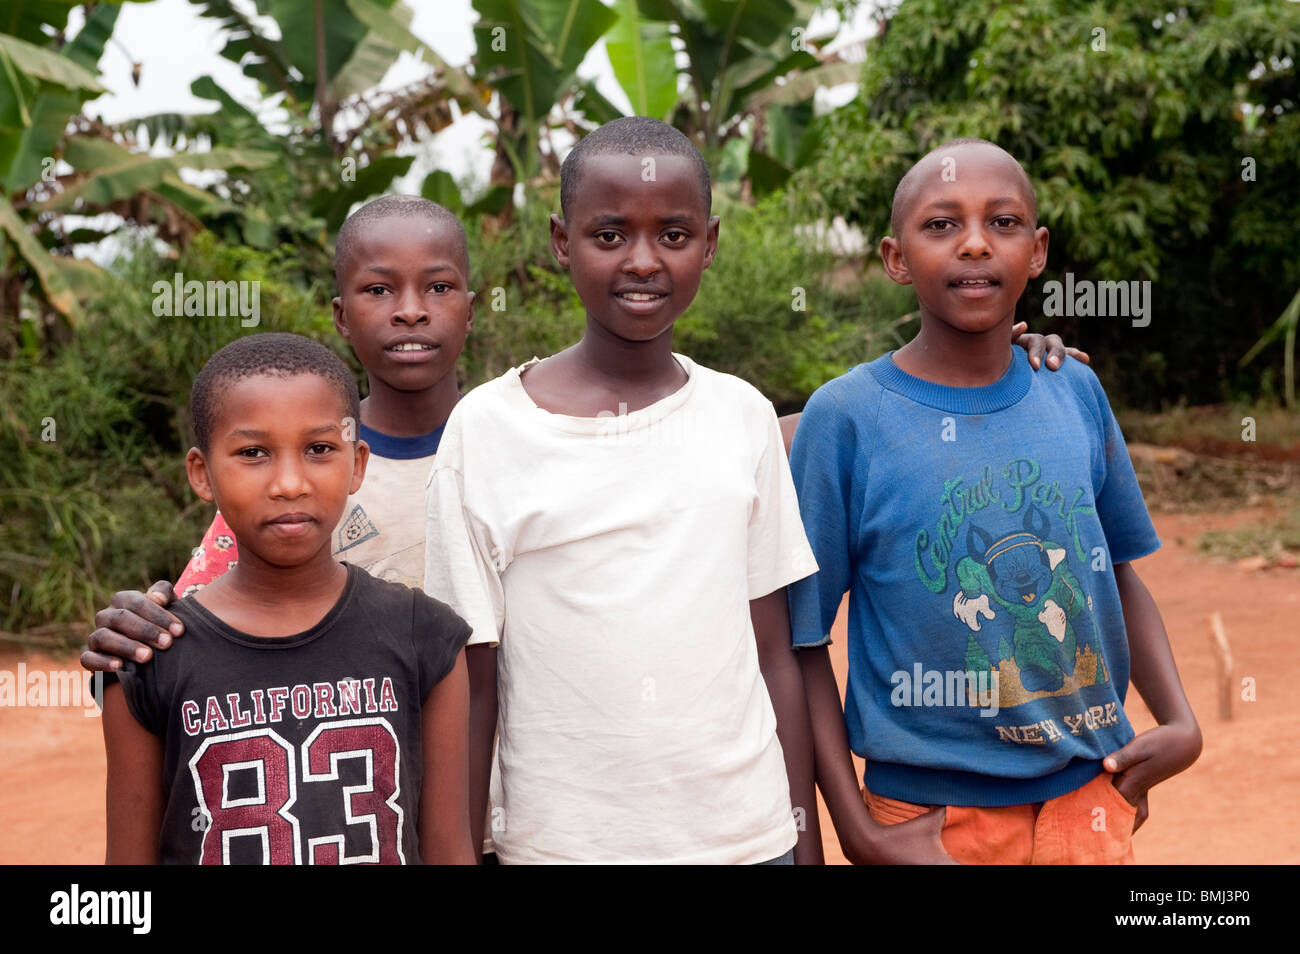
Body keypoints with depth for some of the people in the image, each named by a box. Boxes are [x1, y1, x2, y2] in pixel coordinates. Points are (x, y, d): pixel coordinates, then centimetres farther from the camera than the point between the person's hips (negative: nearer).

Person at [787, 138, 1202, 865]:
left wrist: (1181, 724, -2)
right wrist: (859, 830, -12)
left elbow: (1120, 574, 11)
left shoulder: (1077, 393, -1)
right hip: (930, 816, -3)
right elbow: (804, 636, -8)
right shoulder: (845, 418, -12)